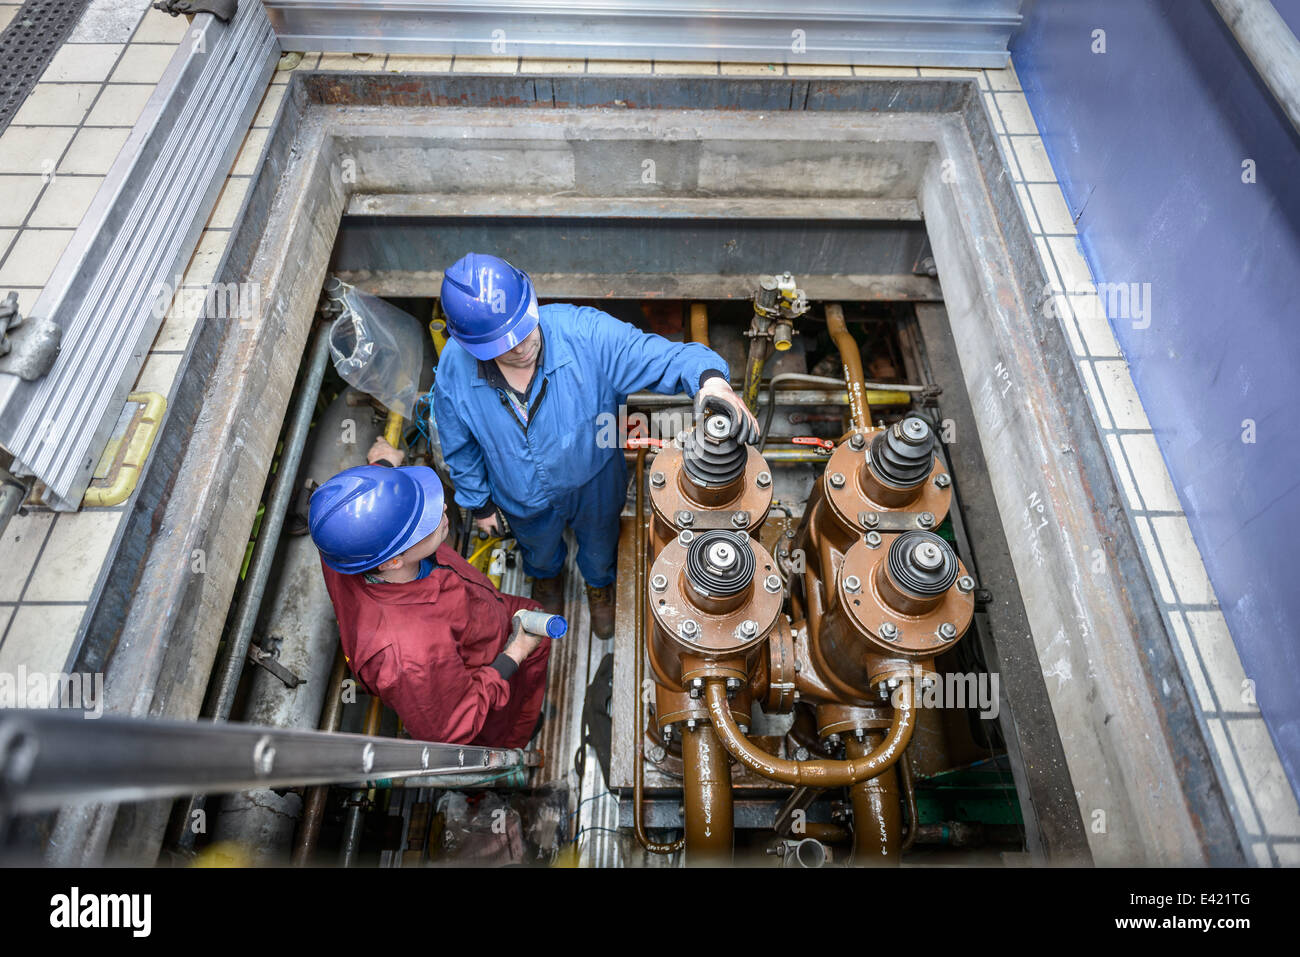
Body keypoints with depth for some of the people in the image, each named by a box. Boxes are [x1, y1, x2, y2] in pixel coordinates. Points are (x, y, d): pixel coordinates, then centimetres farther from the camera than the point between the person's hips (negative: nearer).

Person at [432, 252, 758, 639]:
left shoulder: (584, 332, -38)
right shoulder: (454, 369, -28)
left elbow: (660, 355, -39)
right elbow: (460, 447, -10)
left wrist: (710, 377, -62)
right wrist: (478, 503, 3)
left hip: (593, 484, -1)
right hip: (524, 501, 1)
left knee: (599, 546, 32)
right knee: (539, 549, 36)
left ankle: (599, 584, 71)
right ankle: (546, 577, 76)